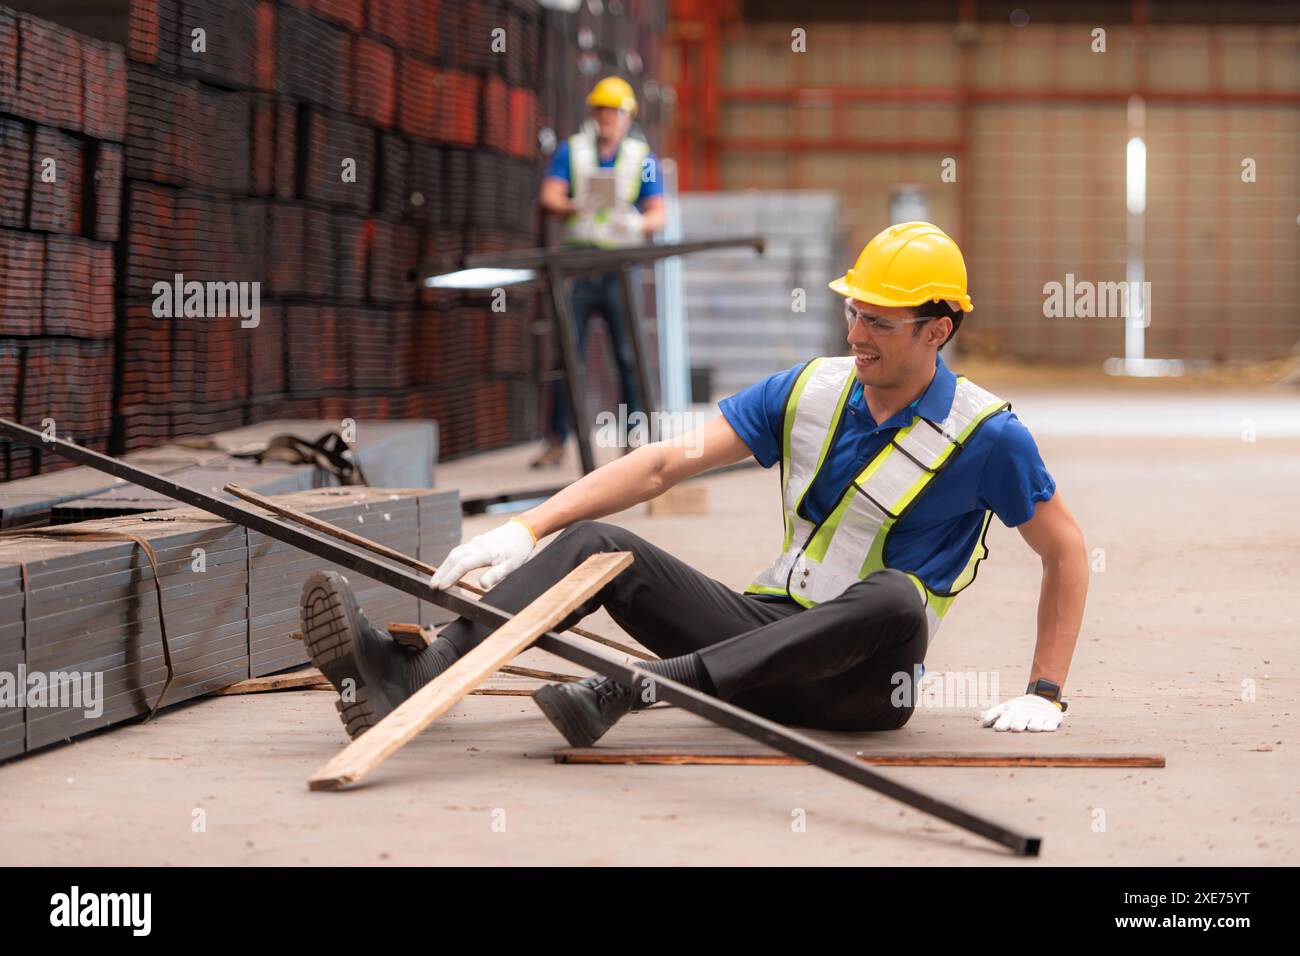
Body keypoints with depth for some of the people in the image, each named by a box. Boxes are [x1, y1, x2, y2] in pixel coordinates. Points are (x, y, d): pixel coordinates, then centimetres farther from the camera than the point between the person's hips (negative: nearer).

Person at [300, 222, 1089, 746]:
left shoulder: (986, 434, -7)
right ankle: (411, 677, -35)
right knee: (597, 544, -12)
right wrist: (529, 528, -9)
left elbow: (1067, 553, 2)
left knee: (894, 599, -40)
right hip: (765, 627, 5)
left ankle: (625, 692, -46)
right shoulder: (809, 391, 6)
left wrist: (1046, 693, -6)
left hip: (861, 683, -5)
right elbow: (665, 464, 0)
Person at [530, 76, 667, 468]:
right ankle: (556, 441, 1)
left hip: (620, 270, 0)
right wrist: (576, 208, -26)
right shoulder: (571, 151, 9)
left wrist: (636, 224, -22)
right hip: (578, 269, 0)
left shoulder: (642, 158, 8)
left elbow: (657, 215, 2)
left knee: (629, 356, -3)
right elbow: (549, 197, -4)